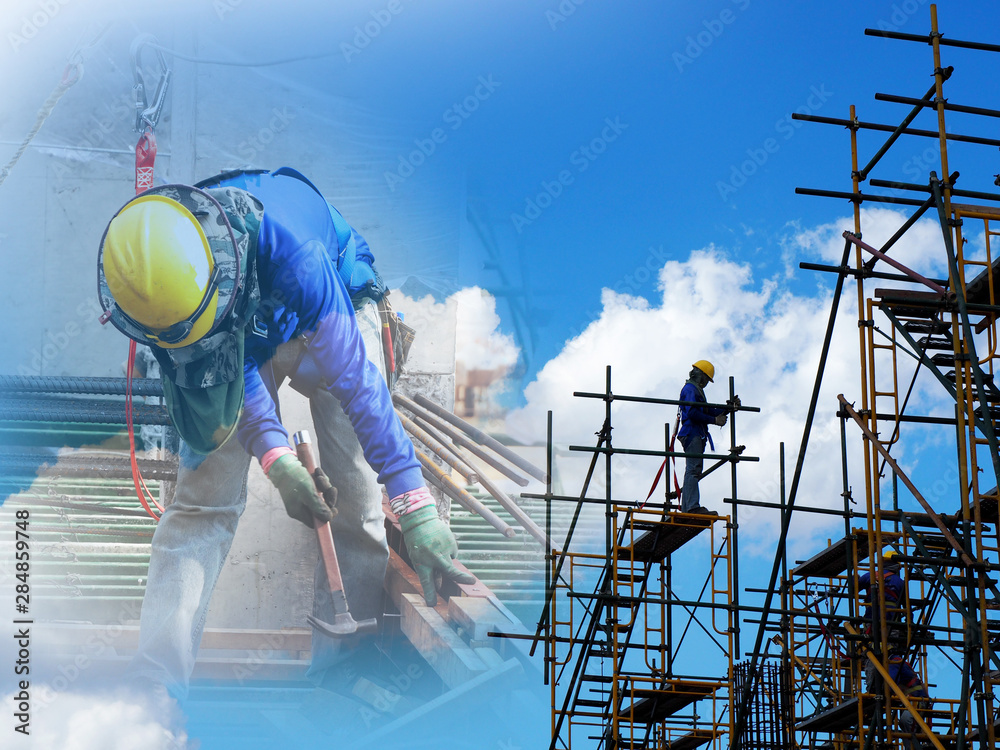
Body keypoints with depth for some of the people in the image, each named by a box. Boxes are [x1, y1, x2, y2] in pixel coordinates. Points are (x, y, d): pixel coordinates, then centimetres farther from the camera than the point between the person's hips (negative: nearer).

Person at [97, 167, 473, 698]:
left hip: (331, 309, -2)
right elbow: (227, 368, -20)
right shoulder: (153, 267, -32)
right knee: (203, 495, -10)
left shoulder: (290, 252, -44)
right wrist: (275, 459, -33)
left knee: (356, 500, -13)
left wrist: (416, 506, -40)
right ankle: (152, 689, -11)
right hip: (246, 333, 2)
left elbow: (355, 379, -39)